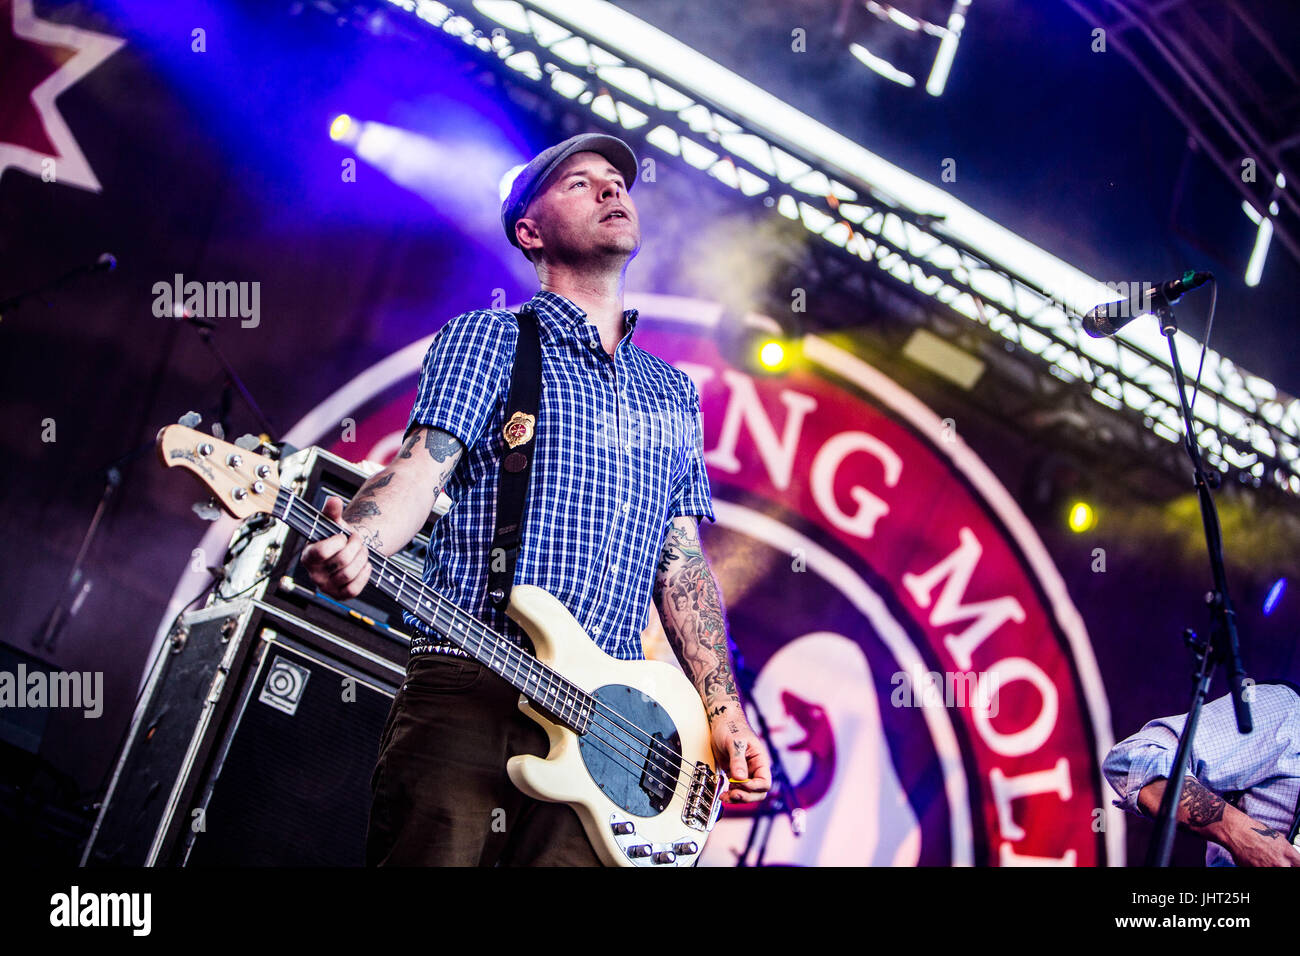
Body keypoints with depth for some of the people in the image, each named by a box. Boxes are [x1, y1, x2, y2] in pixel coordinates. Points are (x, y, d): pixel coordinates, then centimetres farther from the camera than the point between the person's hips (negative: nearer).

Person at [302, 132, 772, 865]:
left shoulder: (673, 392, 21)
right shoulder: (488, 339, 7)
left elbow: (682, 561, 18)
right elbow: (421, 467, -8)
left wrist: (723, 710, 8)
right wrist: (356, 542, -30)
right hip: (468, 695, -4)